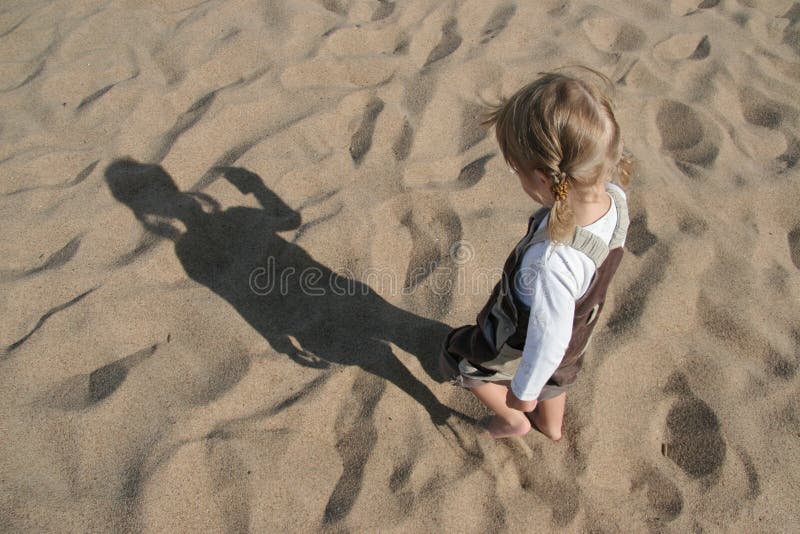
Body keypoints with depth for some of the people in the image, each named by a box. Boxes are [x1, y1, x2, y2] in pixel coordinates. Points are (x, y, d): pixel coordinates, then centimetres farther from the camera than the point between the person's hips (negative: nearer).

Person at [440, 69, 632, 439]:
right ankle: (552, 425, 66)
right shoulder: (614, 199, -25)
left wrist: (523, 390, -13)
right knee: (553, 379, 36)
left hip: (518, 343, -6)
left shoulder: (552, 260, -48)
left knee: (459, 358, 23)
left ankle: (515, 420, 44)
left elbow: (547, 339, -33)